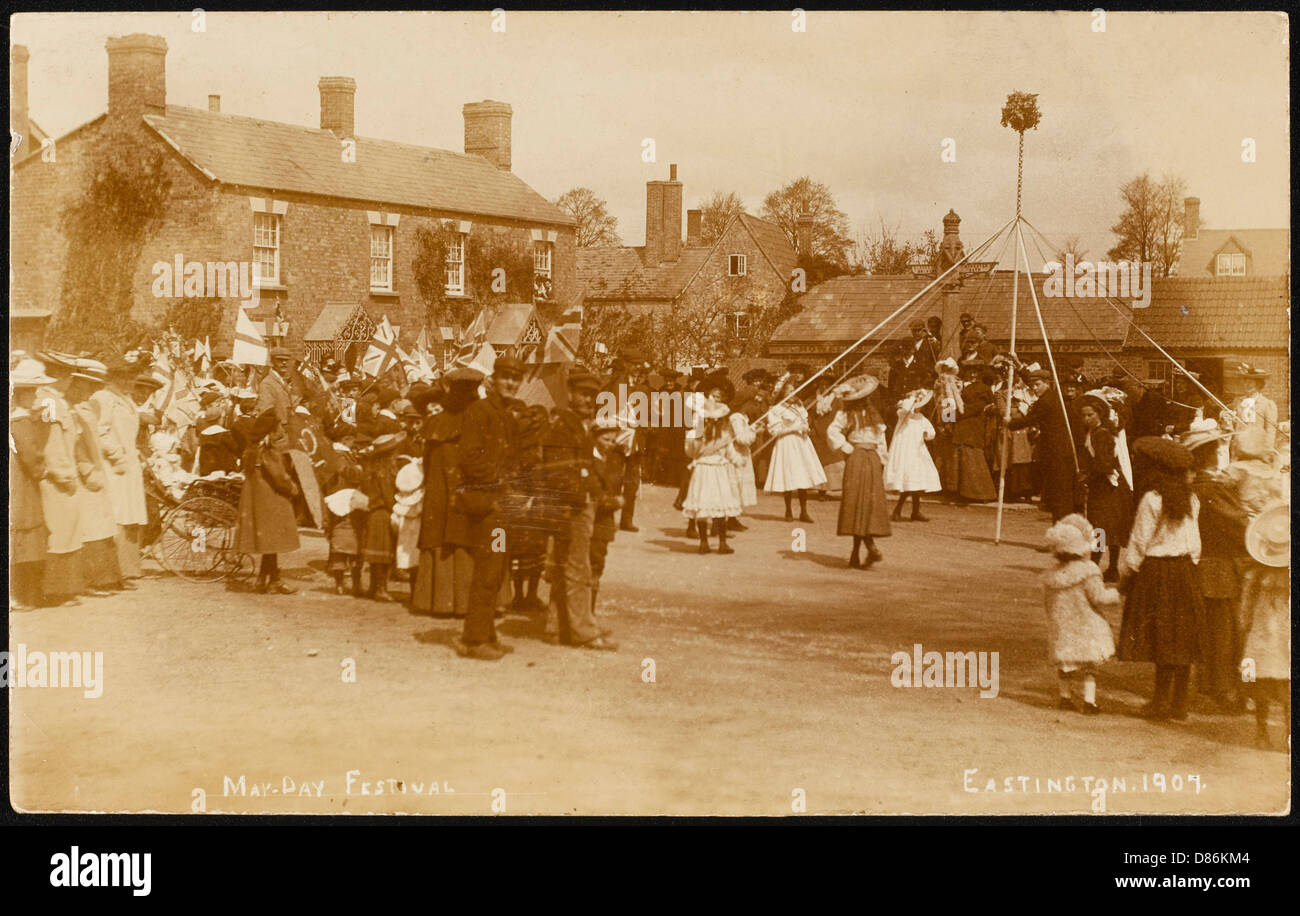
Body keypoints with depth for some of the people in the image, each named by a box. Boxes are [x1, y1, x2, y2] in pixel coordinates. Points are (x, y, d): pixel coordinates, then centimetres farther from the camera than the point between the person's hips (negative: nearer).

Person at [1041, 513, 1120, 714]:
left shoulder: (1050, 575, 0)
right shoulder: (1087, 570, -15)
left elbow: (1047, 603, 7)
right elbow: (1098, 597, -17)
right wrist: (1116, 594, 1)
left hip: (1061, 628, 4)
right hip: (1087, 628, -4)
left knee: (1064, 665, 19)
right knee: (1089, 666, 7)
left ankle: (1065, 697, 24)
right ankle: (1089, 701, 3)